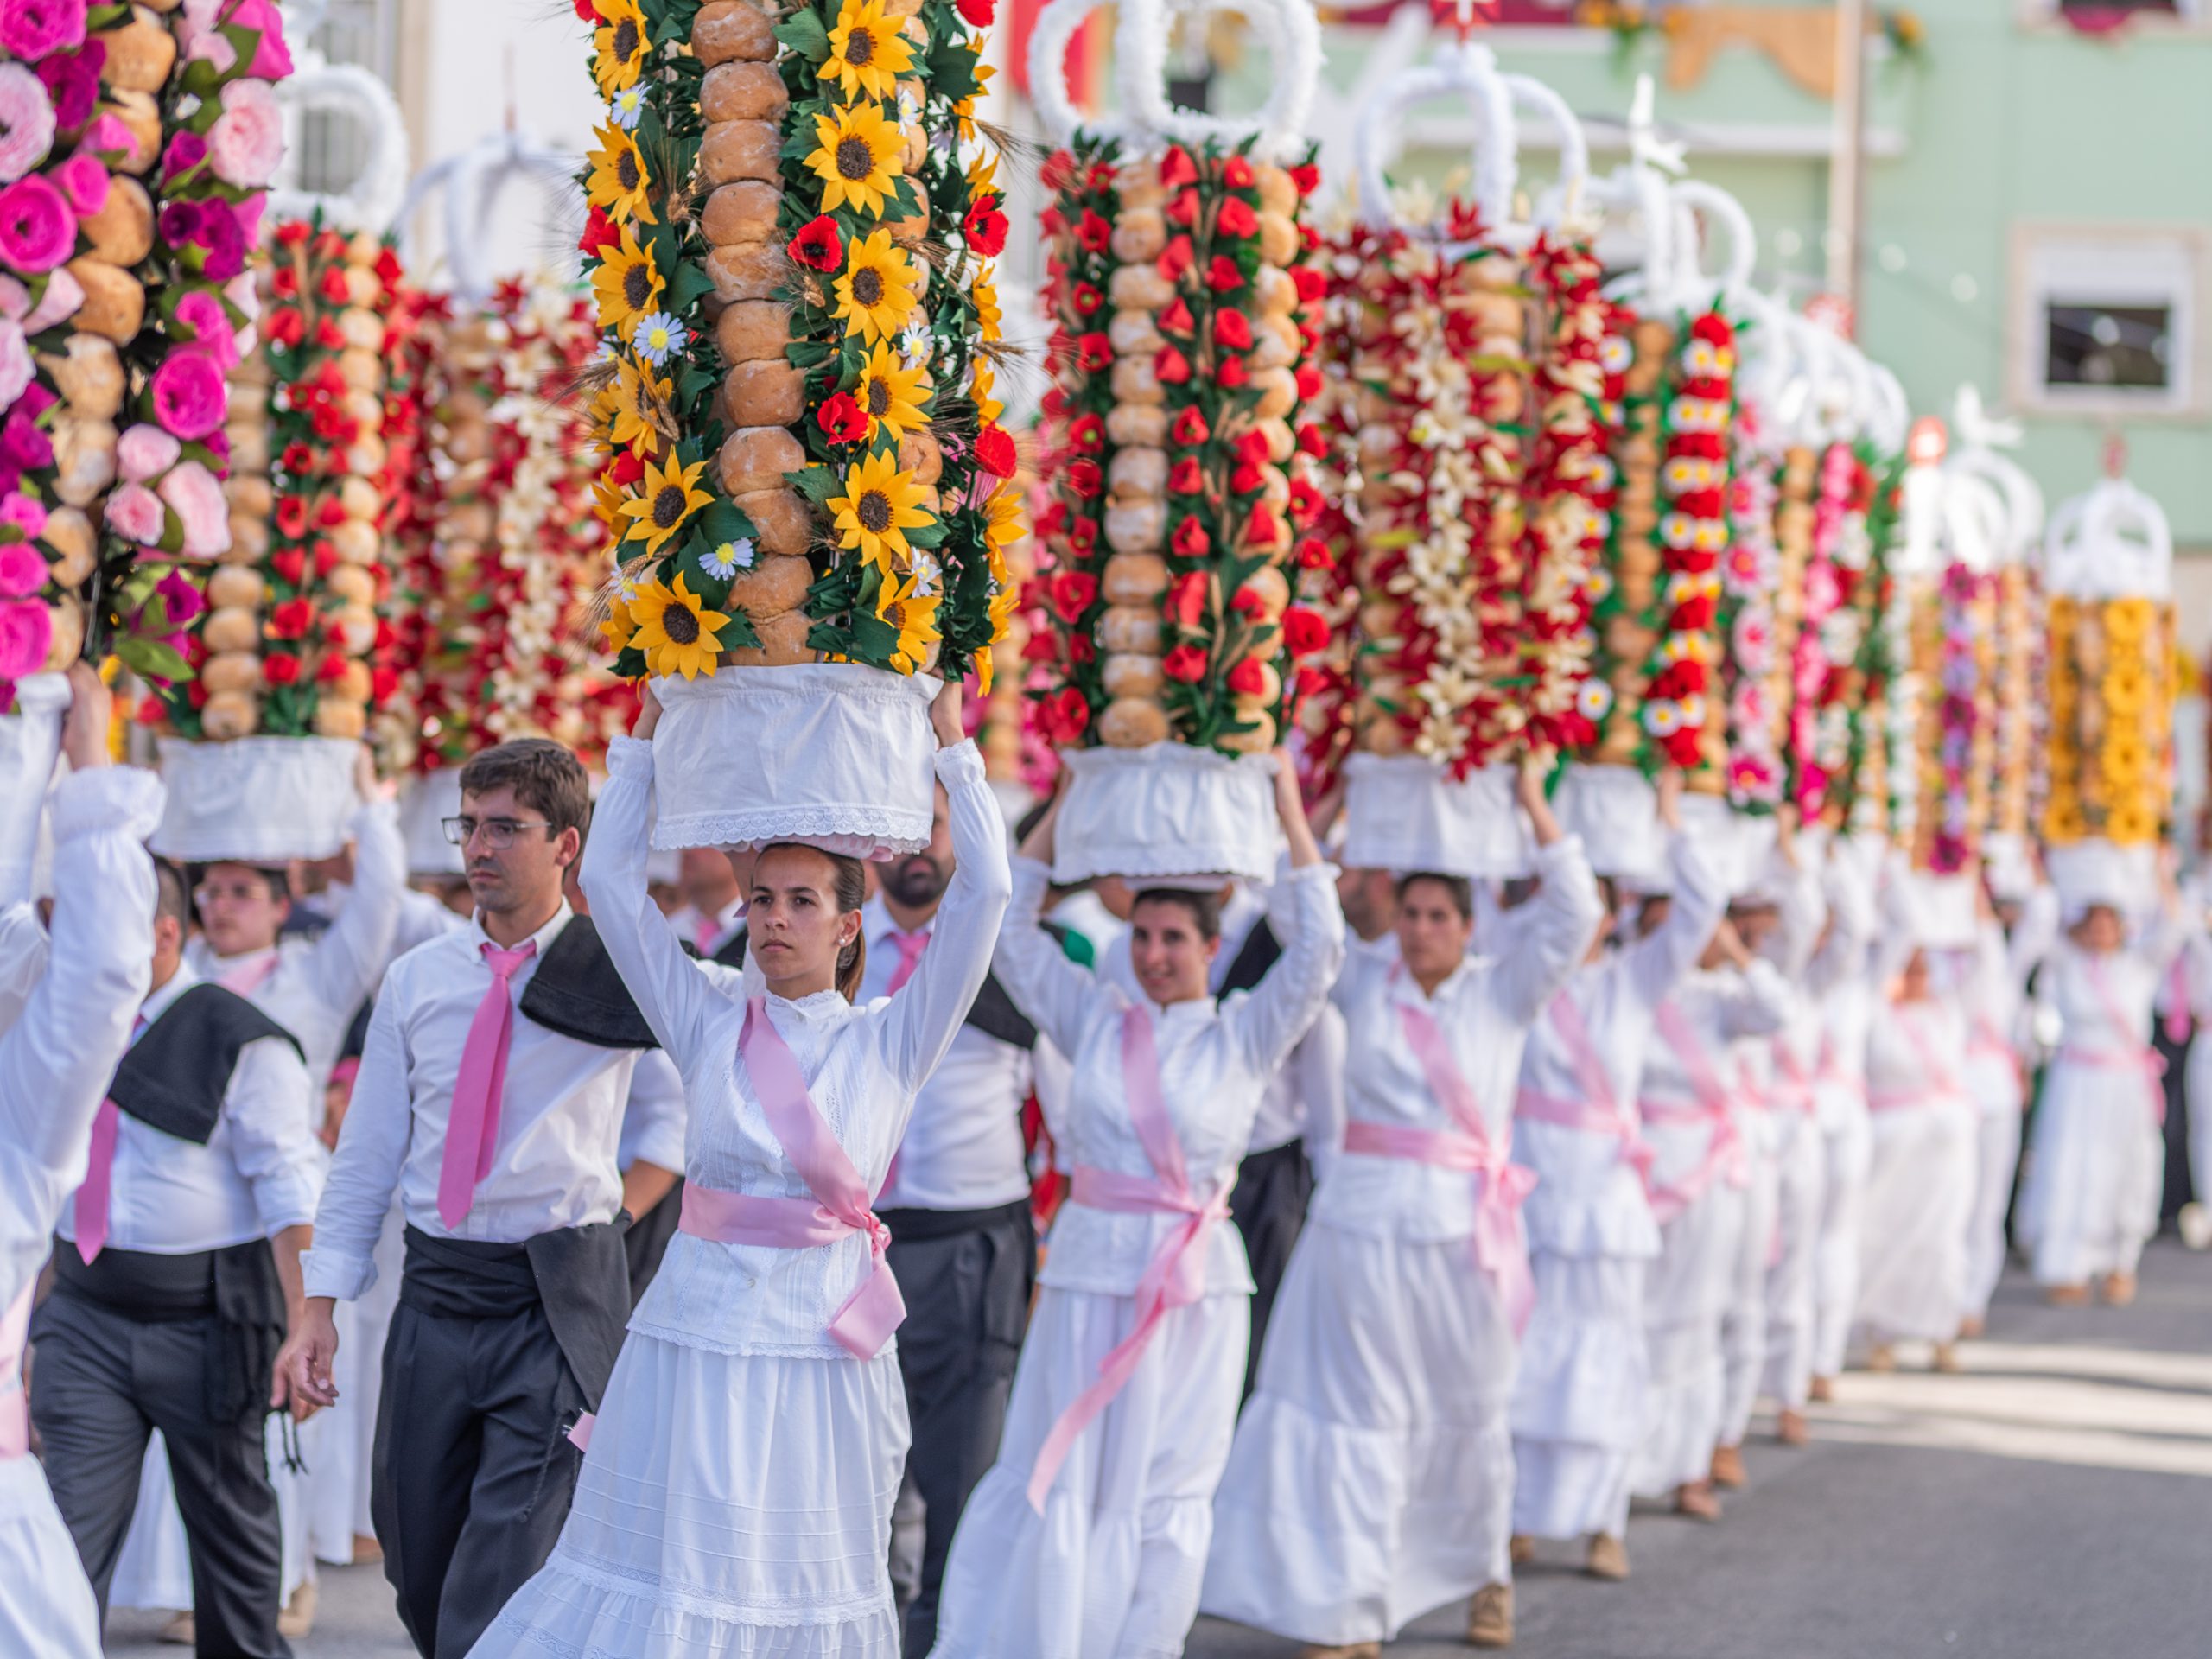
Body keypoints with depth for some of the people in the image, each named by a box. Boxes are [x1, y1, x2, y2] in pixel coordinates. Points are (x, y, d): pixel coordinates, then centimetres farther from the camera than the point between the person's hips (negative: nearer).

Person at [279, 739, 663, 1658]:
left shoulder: (615, 974, -2)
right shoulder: (418, 979, 8)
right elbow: (367, 1153, 10)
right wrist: (321, 1302, 4)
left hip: (555, 1305, -5)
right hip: (436, 1295, 5)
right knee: (419, 1573, 12)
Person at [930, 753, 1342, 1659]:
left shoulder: (1243, 1037, 2)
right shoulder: (1096, 1020, 6)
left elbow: (1317, 950, -8)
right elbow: (1011, 932, 5)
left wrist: (1291, 815, -9)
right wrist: (1066, 805, 2)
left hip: (1197, 1282, -1)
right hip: (1091, 1272, 1)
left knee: (1166, 1491, 7)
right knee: (1055, 1477, 1)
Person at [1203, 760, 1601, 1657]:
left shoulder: (1503, 992, 3)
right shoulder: (1363, 982, 6)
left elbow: (1574, 915, -6)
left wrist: (1533, 805, -10)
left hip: (1464, 1230, 0)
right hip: (1365, 1223, 0)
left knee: (1470, 1414, 10)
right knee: (1357, 1416, -3)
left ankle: (1484, 1572, 33)